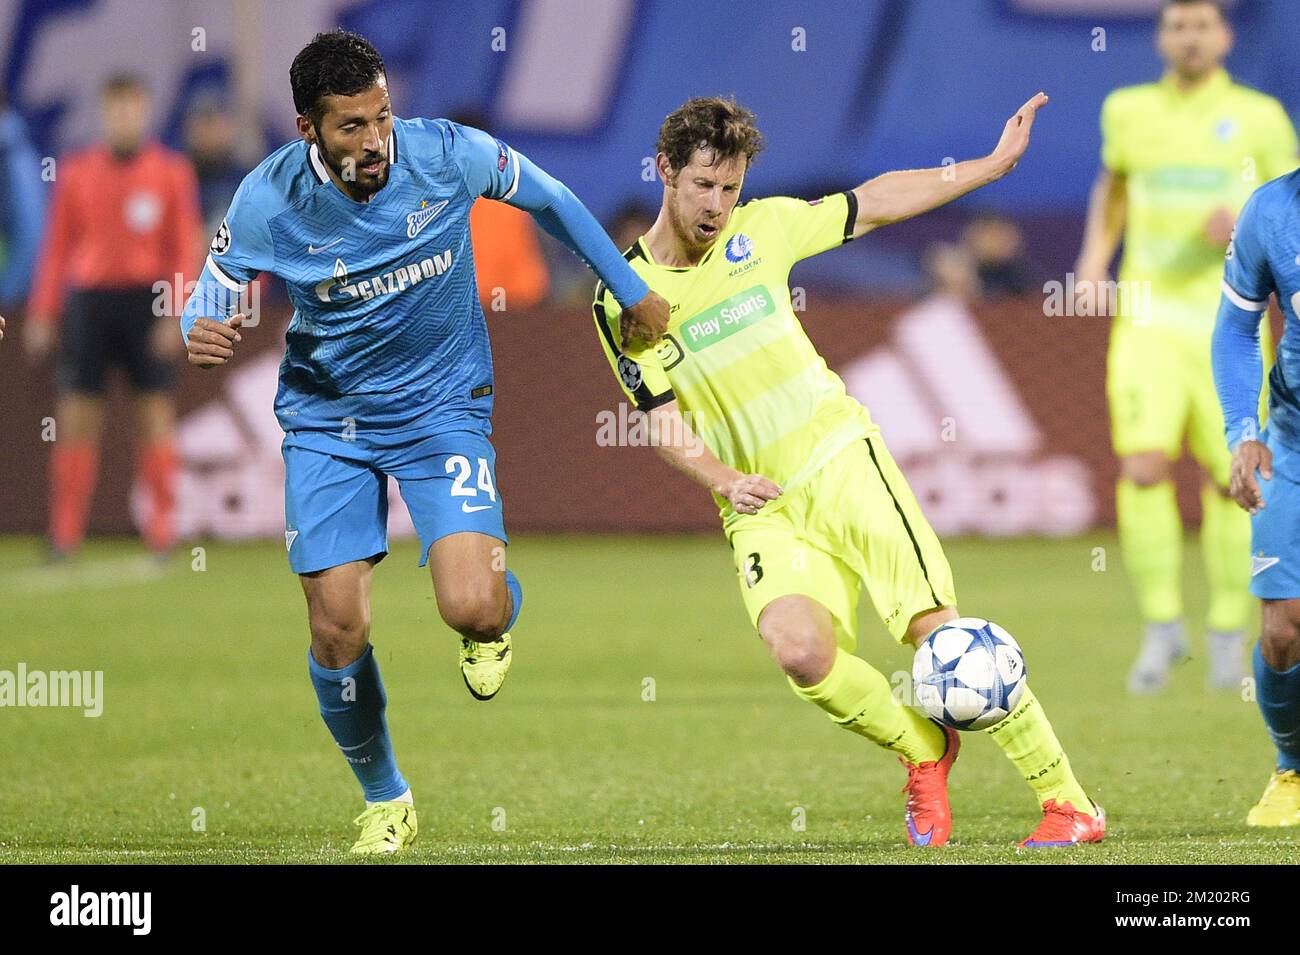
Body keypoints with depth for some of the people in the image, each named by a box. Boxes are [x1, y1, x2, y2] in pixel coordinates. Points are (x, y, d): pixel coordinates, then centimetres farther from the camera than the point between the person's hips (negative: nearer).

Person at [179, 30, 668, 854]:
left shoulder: (446, 155, -18)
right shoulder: (270, 200, -19)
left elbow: (548, 197, 1)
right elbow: (210, 301, -6)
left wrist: (631, 291, 11)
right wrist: (202, 337, -32)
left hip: (444, 406, -1)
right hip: (327, 421, 1)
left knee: (470, 607, -21)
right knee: (337, 627, -4)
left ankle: (499, 616, 20)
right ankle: (385, 799, 22)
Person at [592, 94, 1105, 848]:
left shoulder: (763, 227, 4)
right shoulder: (620, 298, -1)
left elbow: (876, 203, 16)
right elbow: (664, 420, 0)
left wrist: (994, 164, 16)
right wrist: (723, 480, -18)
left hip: (840, 457, 1)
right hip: (761, 505, -1)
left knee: (937, 629, -11)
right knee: (800, 650, -27)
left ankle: (1069, 802, -3)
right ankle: (924, 752, 1)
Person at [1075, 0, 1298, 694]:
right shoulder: (1130, 110, 6)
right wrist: (1094, 256, 10)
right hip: (1148, 321, 1)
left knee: (1228, 482, 4)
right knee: (1144, 468, -16)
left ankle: (1228, 634, 23)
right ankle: (1161, 629, -3)